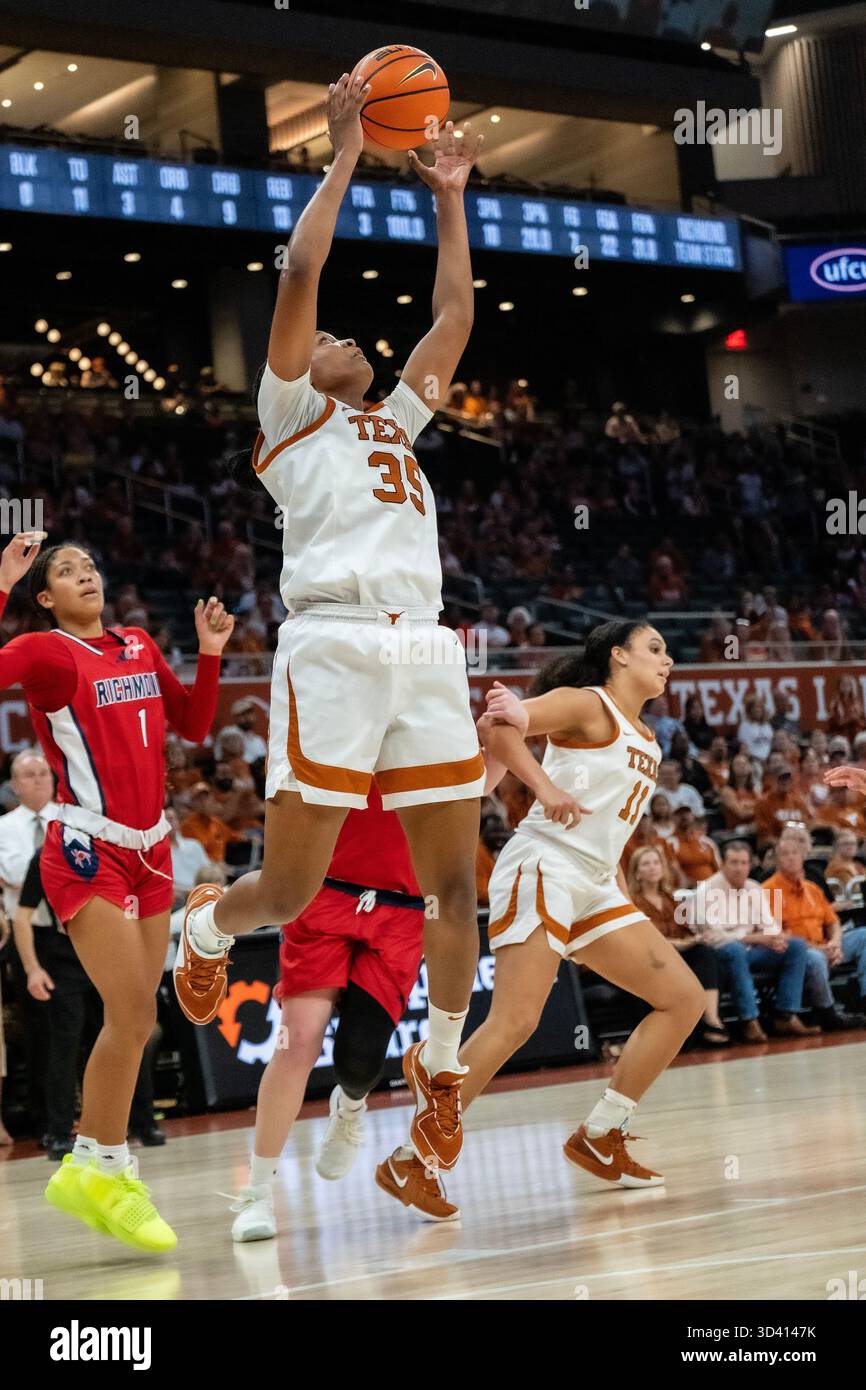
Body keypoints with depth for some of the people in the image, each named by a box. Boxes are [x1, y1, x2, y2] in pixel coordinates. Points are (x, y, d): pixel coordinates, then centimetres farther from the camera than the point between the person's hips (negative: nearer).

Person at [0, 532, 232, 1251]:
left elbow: (193, 725, 20)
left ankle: (87, 1168, 21)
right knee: (131, 1012, -15)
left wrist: (210, 655, 9)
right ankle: (106, 1171, -2)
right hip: (89, 853, -7)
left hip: (149, 851, 7)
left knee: (136, 1021, 9)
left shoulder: (139, 644, 12)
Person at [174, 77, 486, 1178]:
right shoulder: (288, 413, 14)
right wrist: (345, 156, 7)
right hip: (334, 644, -5)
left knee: (455, 879, 1)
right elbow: (299, 276, 3)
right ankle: (205, 925, 29)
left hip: (426, 651, 5)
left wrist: (449, 199, 31)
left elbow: (455, 317, 30)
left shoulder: (396, 420, 30)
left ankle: (438, 1063, 19)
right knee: (290, 889, -5)